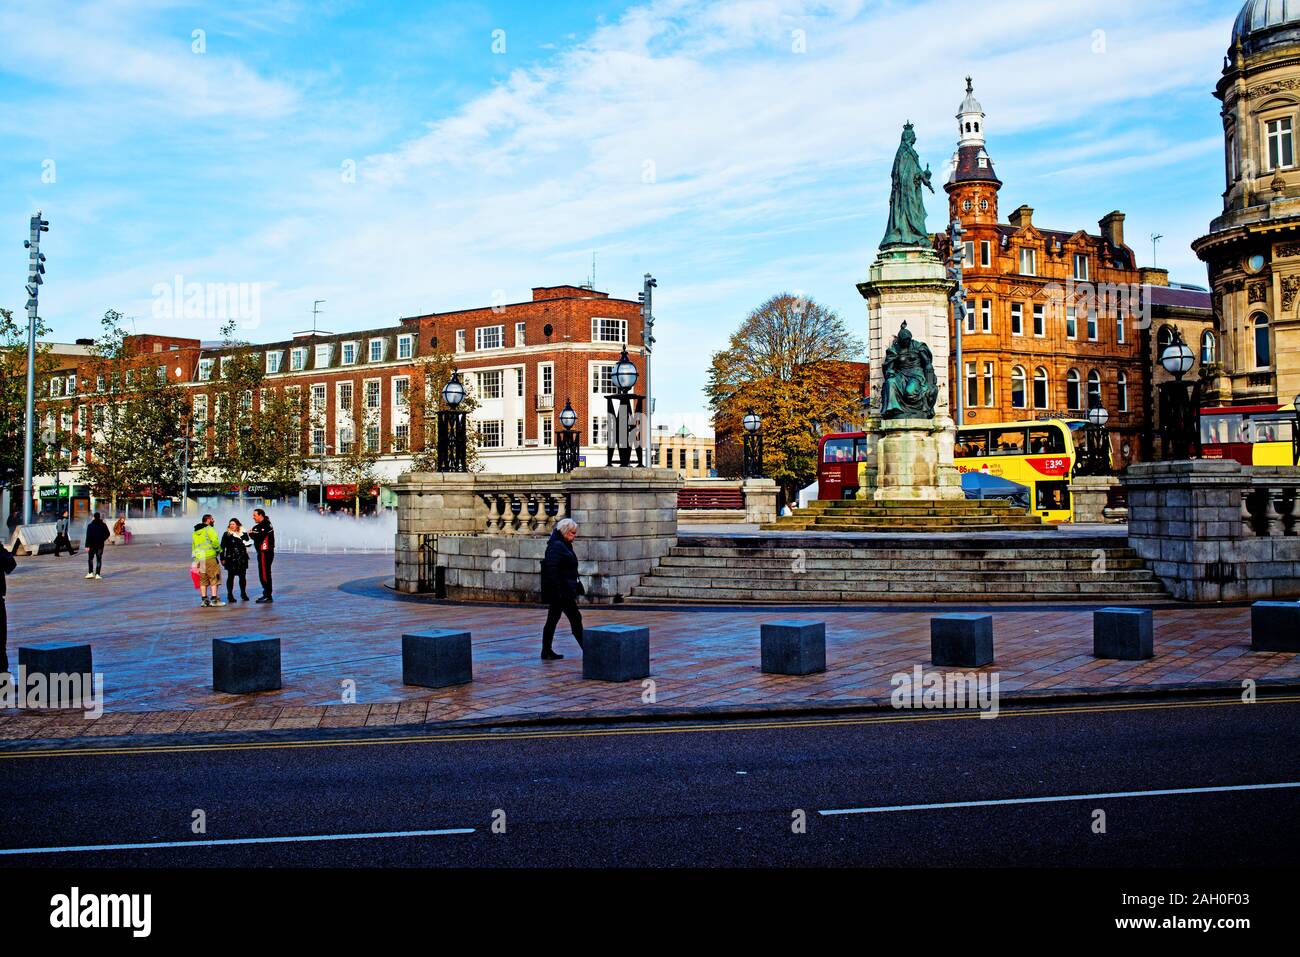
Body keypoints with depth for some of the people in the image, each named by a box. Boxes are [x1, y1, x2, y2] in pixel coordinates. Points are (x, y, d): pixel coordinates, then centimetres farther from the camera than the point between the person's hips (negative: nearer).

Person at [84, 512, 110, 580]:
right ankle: (97, 574, -1)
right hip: (100, 545, 2)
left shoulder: (90, 526, -8)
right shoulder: (103, 525, 0)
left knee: (90, 558, 11)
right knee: (99, 559, 4)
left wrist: (87, 546, -11)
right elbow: (107, 534, 6)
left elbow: (88, 536, -11)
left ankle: (90, 573, 3)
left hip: (92, 544, -2)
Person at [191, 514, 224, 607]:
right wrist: (219, 550, -1)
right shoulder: (209, 529, -3)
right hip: (209, 557, -7)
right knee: (214, 578, -2)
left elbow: (193, 545, 20)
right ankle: (214, 599, -6)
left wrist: (195, 558, 21)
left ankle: (204, 600, 10)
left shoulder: (195, 532, 21)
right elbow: (215, 541, -16)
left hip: (198, 558, 7)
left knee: (203, 580, 11)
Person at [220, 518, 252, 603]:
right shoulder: (226, 535, 1)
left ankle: (243, 593, 22)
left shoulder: (243, 534, 6)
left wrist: (246, 543, -16)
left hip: (242, 558, 2)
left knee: (242, 576, 7)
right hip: (231, 559, -2)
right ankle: (230, 595, 6)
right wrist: (222, 558, -4)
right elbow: (222, 547, 1)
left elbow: (248, 543, 9)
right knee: (231, 576, -1)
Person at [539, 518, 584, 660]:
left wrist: (576, 590, 22)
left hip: (562, 592, 10)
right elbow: (551, 570, -22)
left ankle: (547, 652, 18)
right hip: (561, 592, -10)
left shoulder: (564, 545, 16)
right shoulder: (556, 546, -15)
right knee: (575, 618, -7)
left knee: (553, 620, 12)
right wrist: (557, 592, -25)